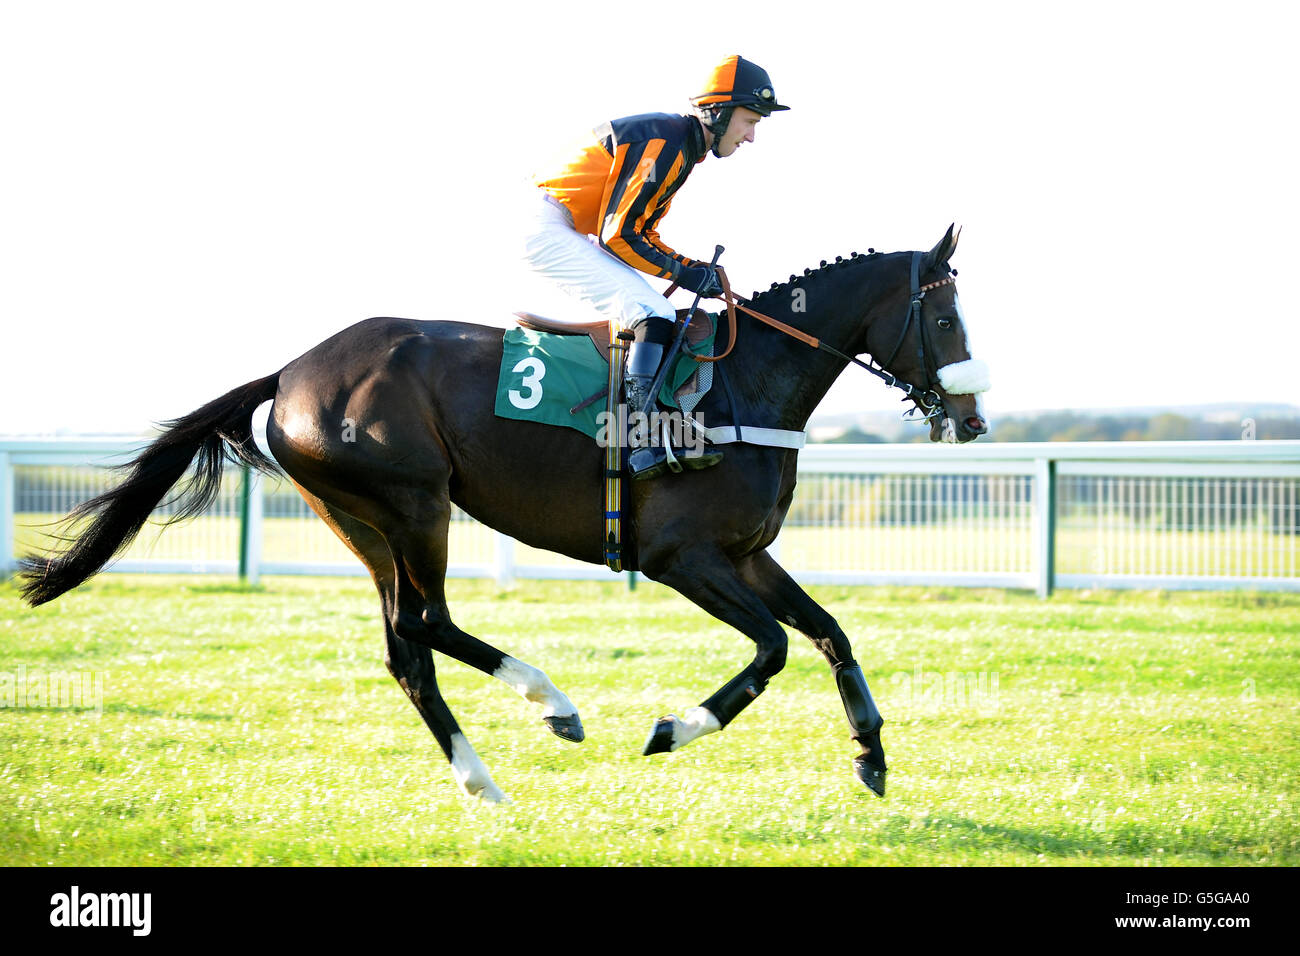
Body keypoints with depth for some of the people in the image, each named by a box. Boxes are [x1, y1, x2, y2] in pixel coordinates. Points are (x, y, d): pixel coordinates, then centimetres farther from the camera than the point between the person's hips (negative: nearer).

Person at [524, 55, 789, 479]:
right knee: (652, 313, -21)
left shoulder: (678, 144, 14)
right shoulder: (664, 145, -18)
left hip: (569, 234, 11)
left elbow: (640, 231, 18)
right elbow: (620, 235, -20)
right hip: (550, 231, -11)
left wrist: (695, 270, 7)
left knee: (657, 314, 13)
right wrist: (687, 273, -12)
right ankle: (645, 443, -26)